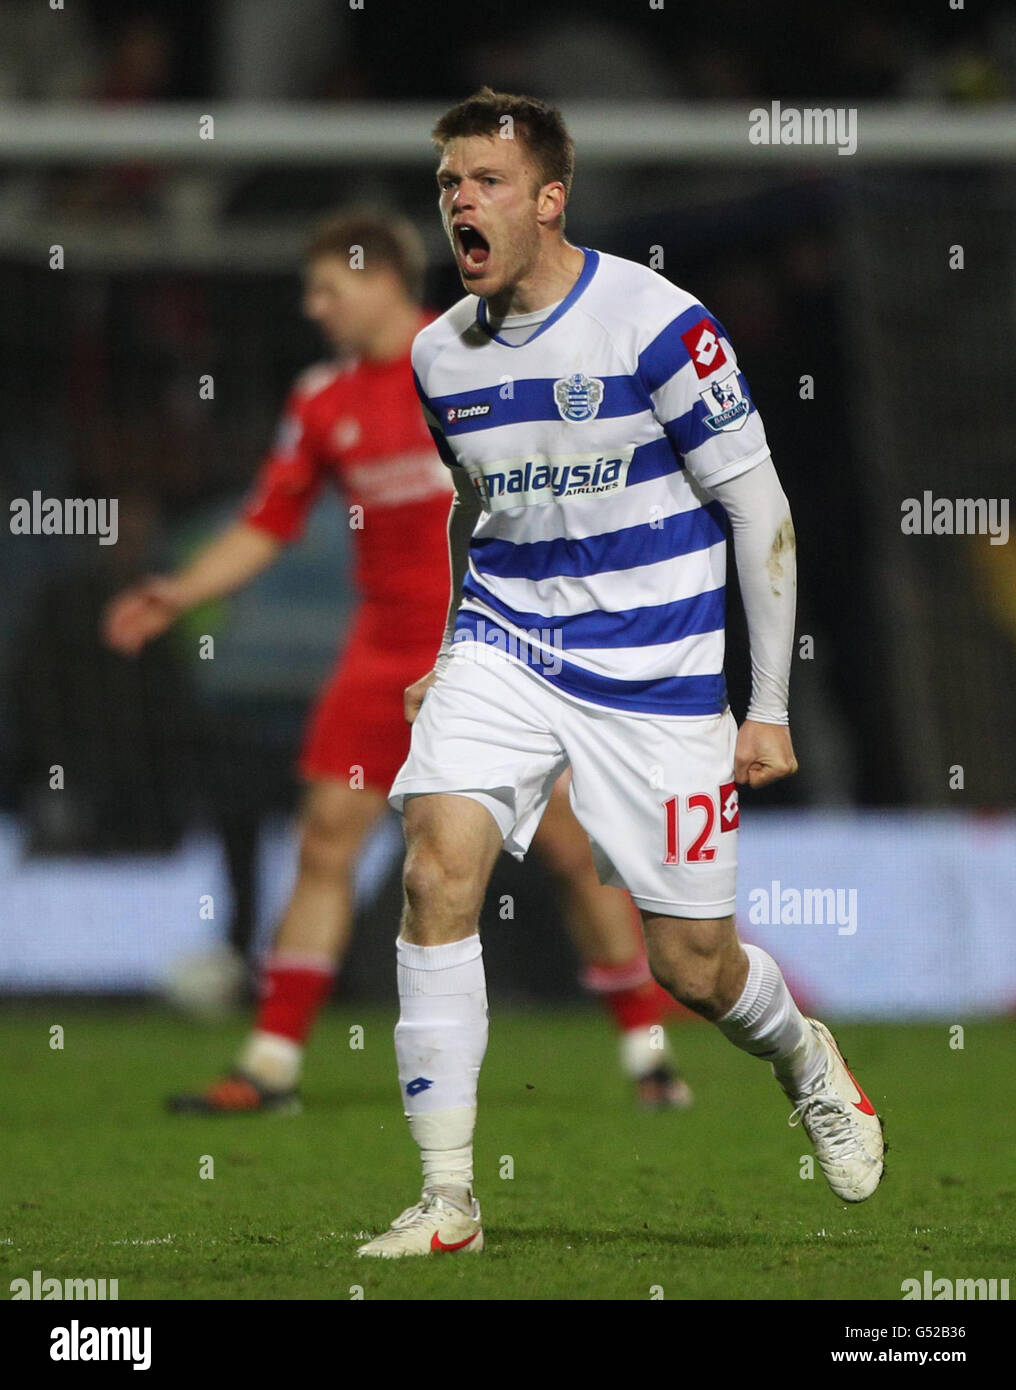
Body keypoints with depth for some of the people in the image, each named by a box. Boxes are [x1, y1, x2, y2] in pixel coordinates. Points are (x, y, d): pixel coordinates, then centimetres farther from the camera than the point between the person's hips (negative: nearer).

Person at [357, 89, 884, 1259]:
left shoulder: (658, 326, -14)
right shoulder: (440, 356, 3)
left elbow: (759, 513, -9)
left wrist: (769, 712, -10)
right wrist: (456, 657, 21)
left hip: (654, 675, -4)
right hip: (507, 647, 4)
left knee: (691, 966, 1)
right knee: (438, 865, -21)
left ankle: (806, 1062, 39)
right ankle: (446, 1201, -16)